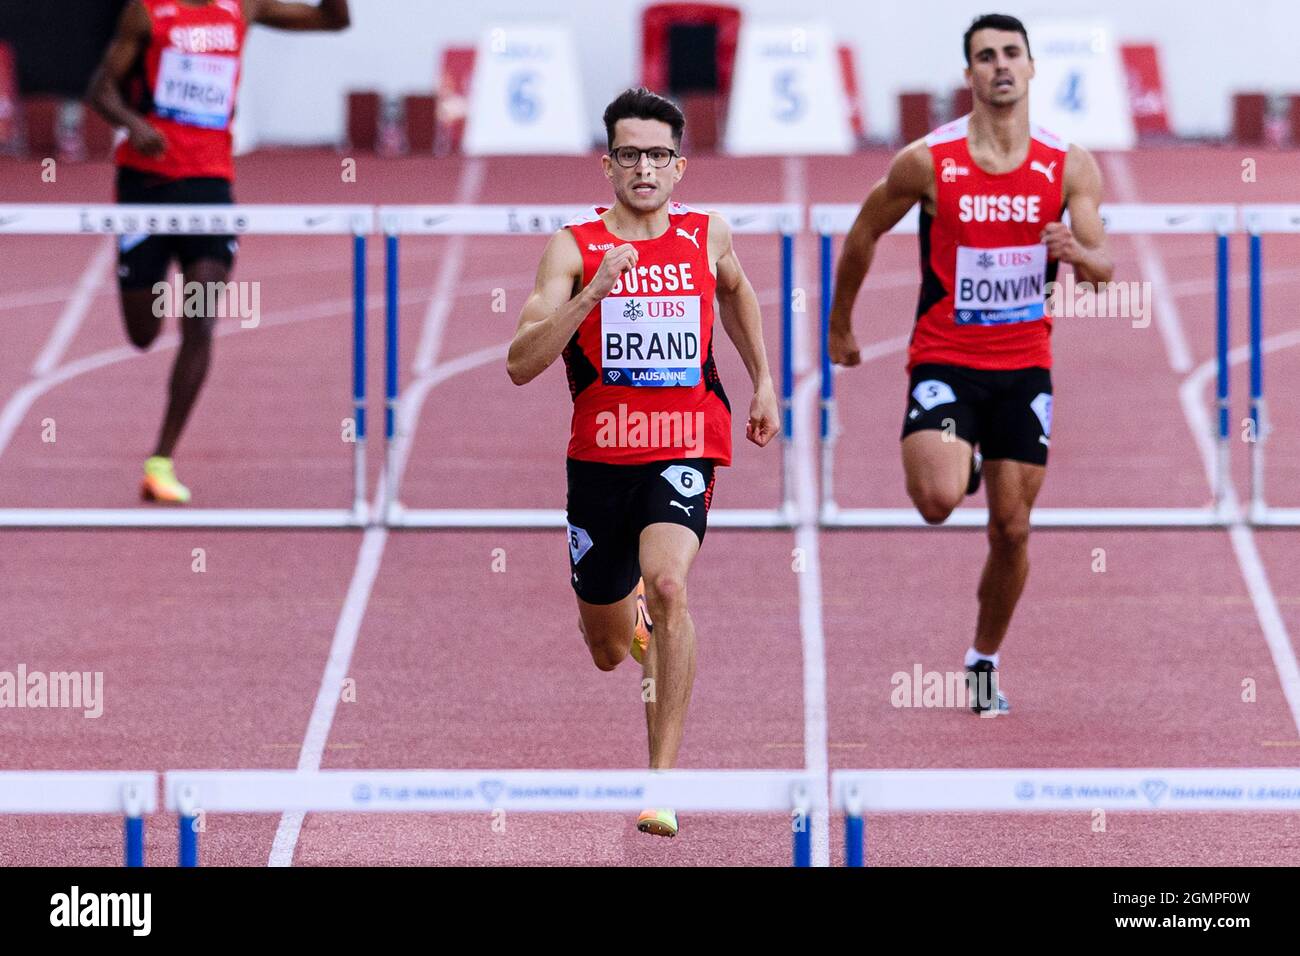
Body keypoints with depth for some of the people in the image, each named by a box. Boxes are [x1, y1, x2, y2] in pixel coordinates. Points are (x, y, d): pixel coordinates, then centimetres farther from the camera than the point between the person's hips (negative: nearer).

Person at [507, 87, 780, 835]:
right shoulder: (574, 248, -6)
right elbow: (521, 365, -15)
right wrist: (592, 293, -26)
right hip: (601, 456, 1)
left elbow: (736, 289, 29)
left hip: (686, 447, -1)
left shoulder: (708, 235, 3)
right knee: (608, 651, 14)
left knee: (668, 584, -30)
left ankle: (663, 777, -26)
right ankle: (633, 617, 56)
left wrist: (763, 381, 26)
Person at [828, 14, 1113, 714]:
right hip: (944, 360, -2)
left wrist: (1078, 253, -27)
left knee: (1012, 529, 6)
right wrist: (840, 328, 13)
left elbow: (1103, 271, -3)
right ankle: (957, 463, 14)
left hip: (1024, 367, 2)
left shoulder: (1070, 167, -3)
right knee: (937, 501, -25)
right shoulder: (927, 163, -8)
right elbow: (864, 233, 7)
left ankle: (984, 661, 28)